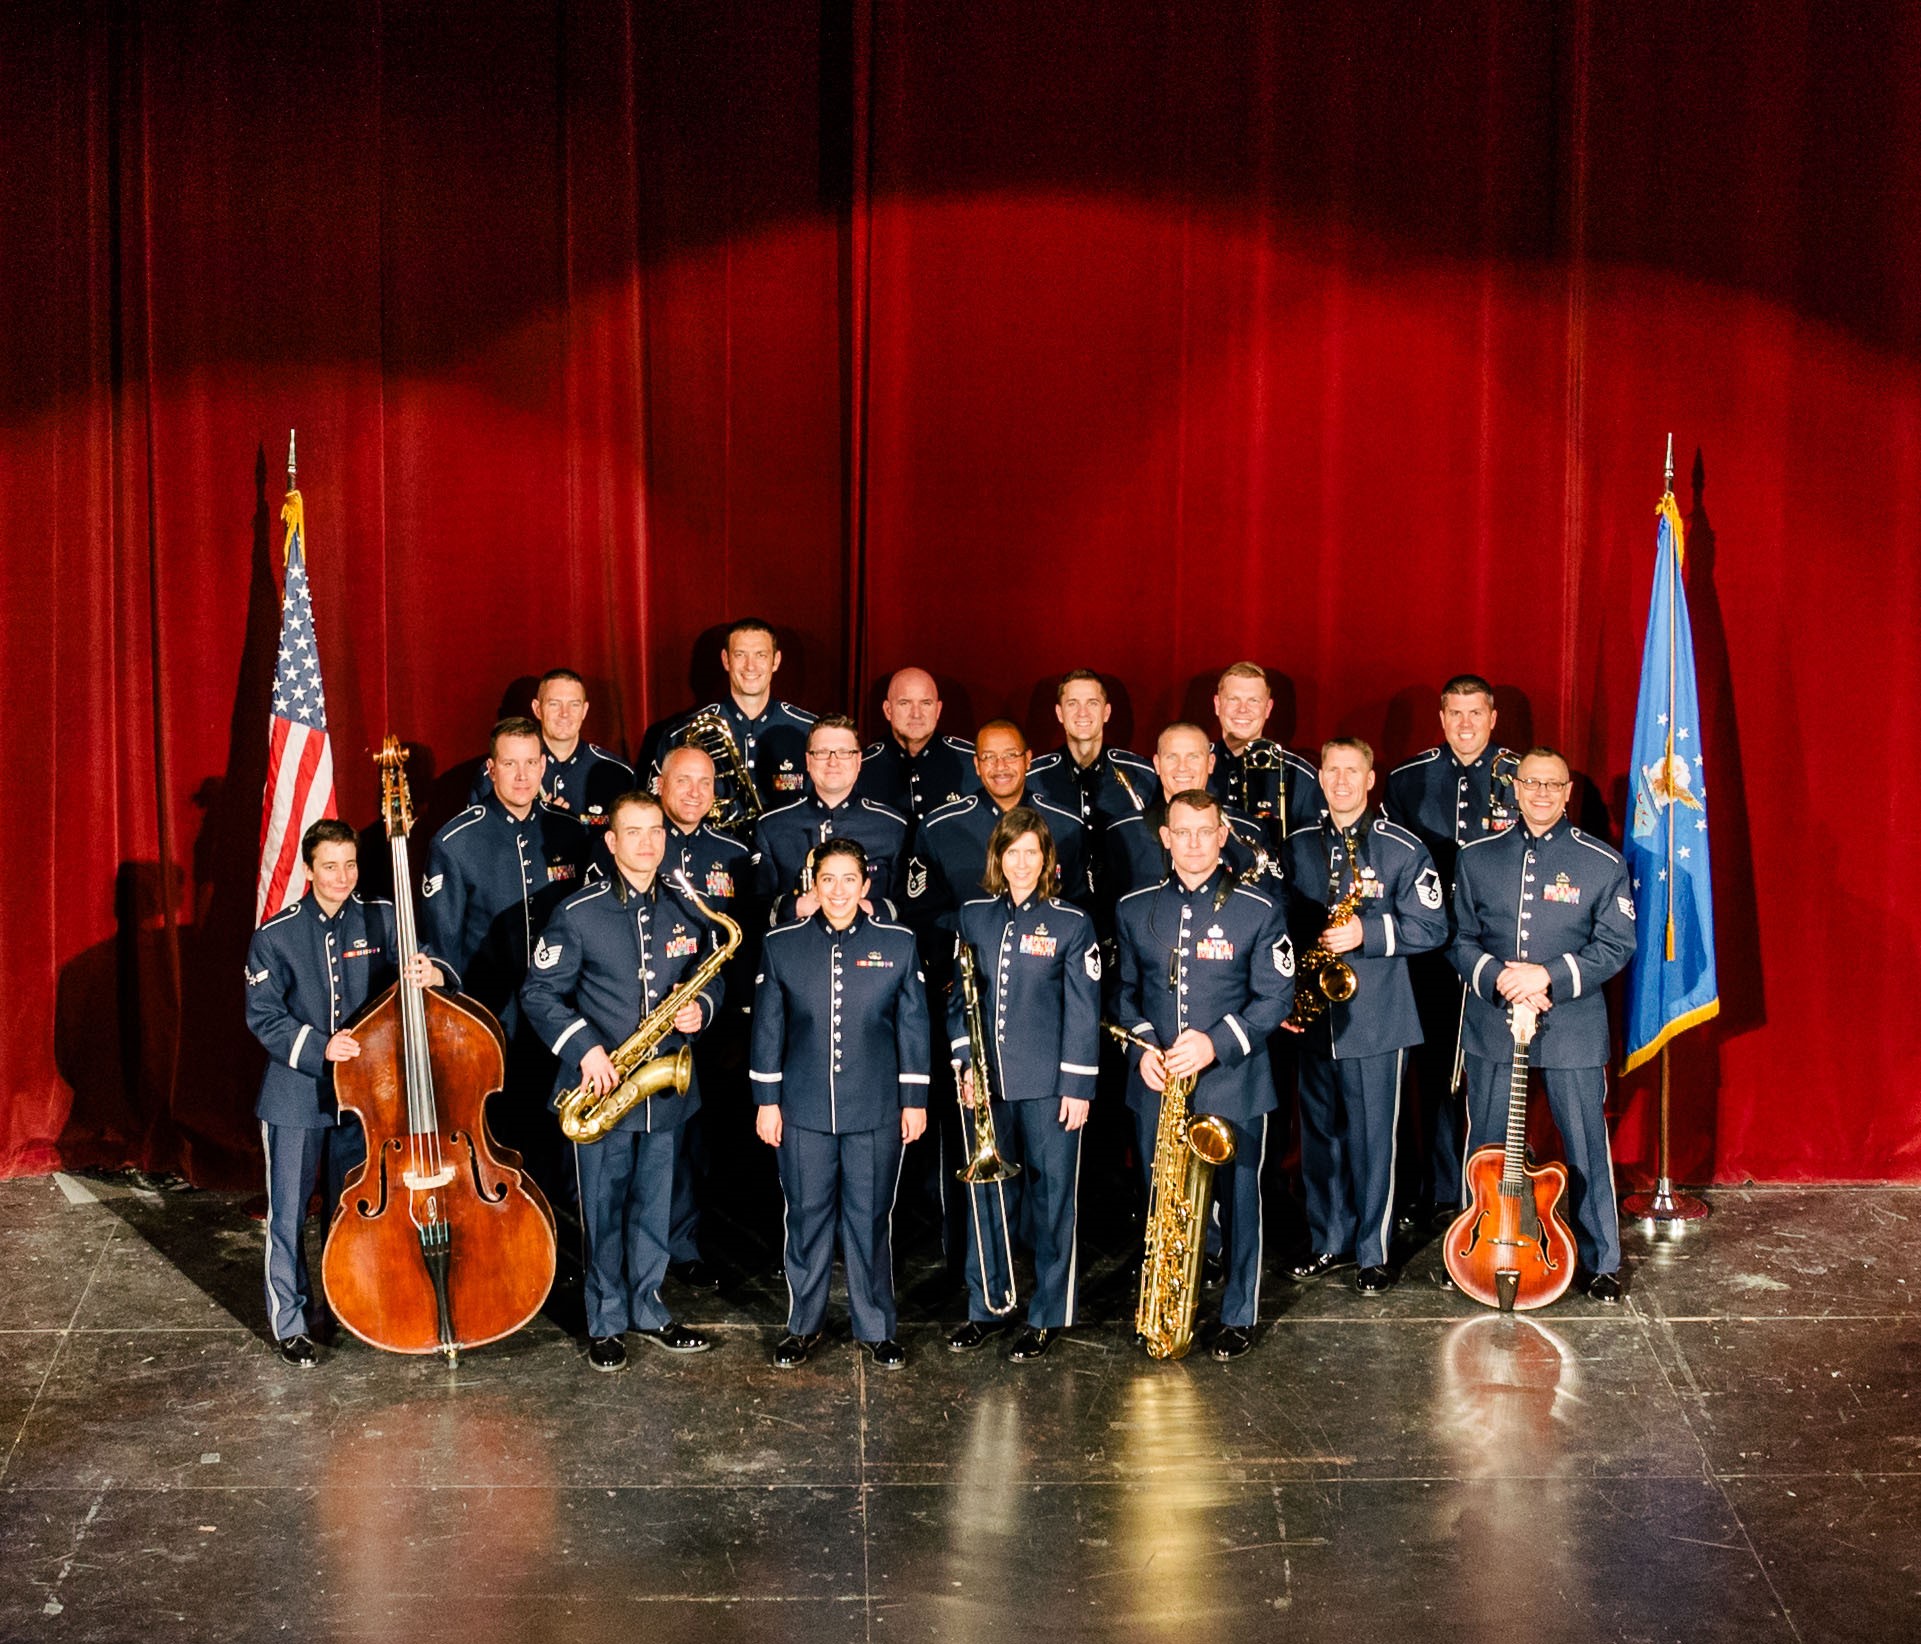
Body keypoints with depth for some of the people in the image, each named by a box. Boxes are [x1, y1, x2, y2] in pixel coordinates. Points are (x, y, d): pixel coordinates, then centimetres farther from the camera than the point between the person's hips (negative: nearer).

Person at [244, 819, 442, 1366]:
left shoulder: (383, 920, -2)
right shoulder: (276, 936, -6)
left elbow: (420, 965, -1)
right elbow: (263, 1017, -5)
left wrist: (432, 976, -26)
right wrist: (318, 1048, -19)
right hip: (295, 1095, -2)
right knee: (288, 1213, 3)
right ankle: (290, 1320, 16)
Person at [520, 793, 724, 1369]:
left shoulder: (688, 911, 5)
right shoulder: (578, 913, -7)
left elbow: (711, 978, 17)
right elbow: (539, 992, -5)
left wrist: (701, 1009, -6)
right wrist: (584, 1047, -16)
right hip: (601, 1086, -3)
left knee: (654, 1207, 13)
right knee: (603, 1211, 5)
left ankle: (647, 1310, 27)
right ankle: (605, 1323, 16)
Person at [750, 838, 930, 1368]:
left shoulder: (898, 944, 0)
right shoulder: (781, 945, 2)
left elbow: (912, 1025, 4)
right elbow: (768, 1027, 5)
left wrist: (915, 1099, 2)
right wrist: (766, 1101, 2)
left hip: (876, 1110, -1)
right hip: (803, 1108, 1)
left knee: (871, 1219, 5)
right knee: (806, 1216, 8)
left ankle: (876, 1327, 18)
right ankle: (804, 1324, 22)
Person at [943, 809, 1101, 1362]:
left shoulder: (1071, 923, -4)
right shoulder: (973, 917, 6)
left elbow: (1084, 1010, -5)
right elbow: (958, 996, 10)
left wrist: (1077, 1086, -8)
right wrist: (964, 1063, -1)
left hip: (1049, 1085, -3)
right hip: (987, 1082, 3)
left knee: (1052, 1198, 3)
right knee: (988, 1196, 10)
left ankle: (1046, 1316, 13)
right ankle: (986, 1308, 22)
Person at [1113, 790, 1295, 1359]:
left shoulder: (1259, 911, -3)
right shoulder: (1134, 910, 6)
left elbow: (1276, 997, -5)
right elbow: (1124, 991, 13)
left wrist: (1217, 1043, -18)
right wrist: (1142, 1043, -6)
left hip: (1233, 1084, -2)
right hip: (1156, 1084, 3)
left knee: (1237, 1199, 4)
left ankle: (1238, 1316, 19)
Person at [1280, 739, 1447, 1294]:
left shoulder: (1402, 848, -4)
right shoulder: (1298, 847, 10)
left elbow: (1431, 928, -6)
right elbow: (1282, 923, 16)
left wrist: (1367, 933, -18)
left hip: (1377, 1019, -4)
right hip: (1312, 1016, 4)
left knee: (1372, 1138, -1)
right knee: (1319, 1134, 11)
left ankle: (1374, 1253, 10)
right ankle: (1328, 1242, 23)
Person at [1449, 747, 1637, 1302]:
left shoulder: (1602, 863, -2)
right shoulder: (1476, 858, 5)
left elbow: (1617, 945, -5)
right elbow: (1458, 939, 6)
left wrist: (1550, 976, -17)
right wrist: (1496, 977, -13)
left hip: (1573, 1030, -2)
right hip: (1490, 1027, 2)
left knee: (1586, 1147, 3)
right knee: (1485, 1148, 10)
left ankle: (1599, 1262, 18)